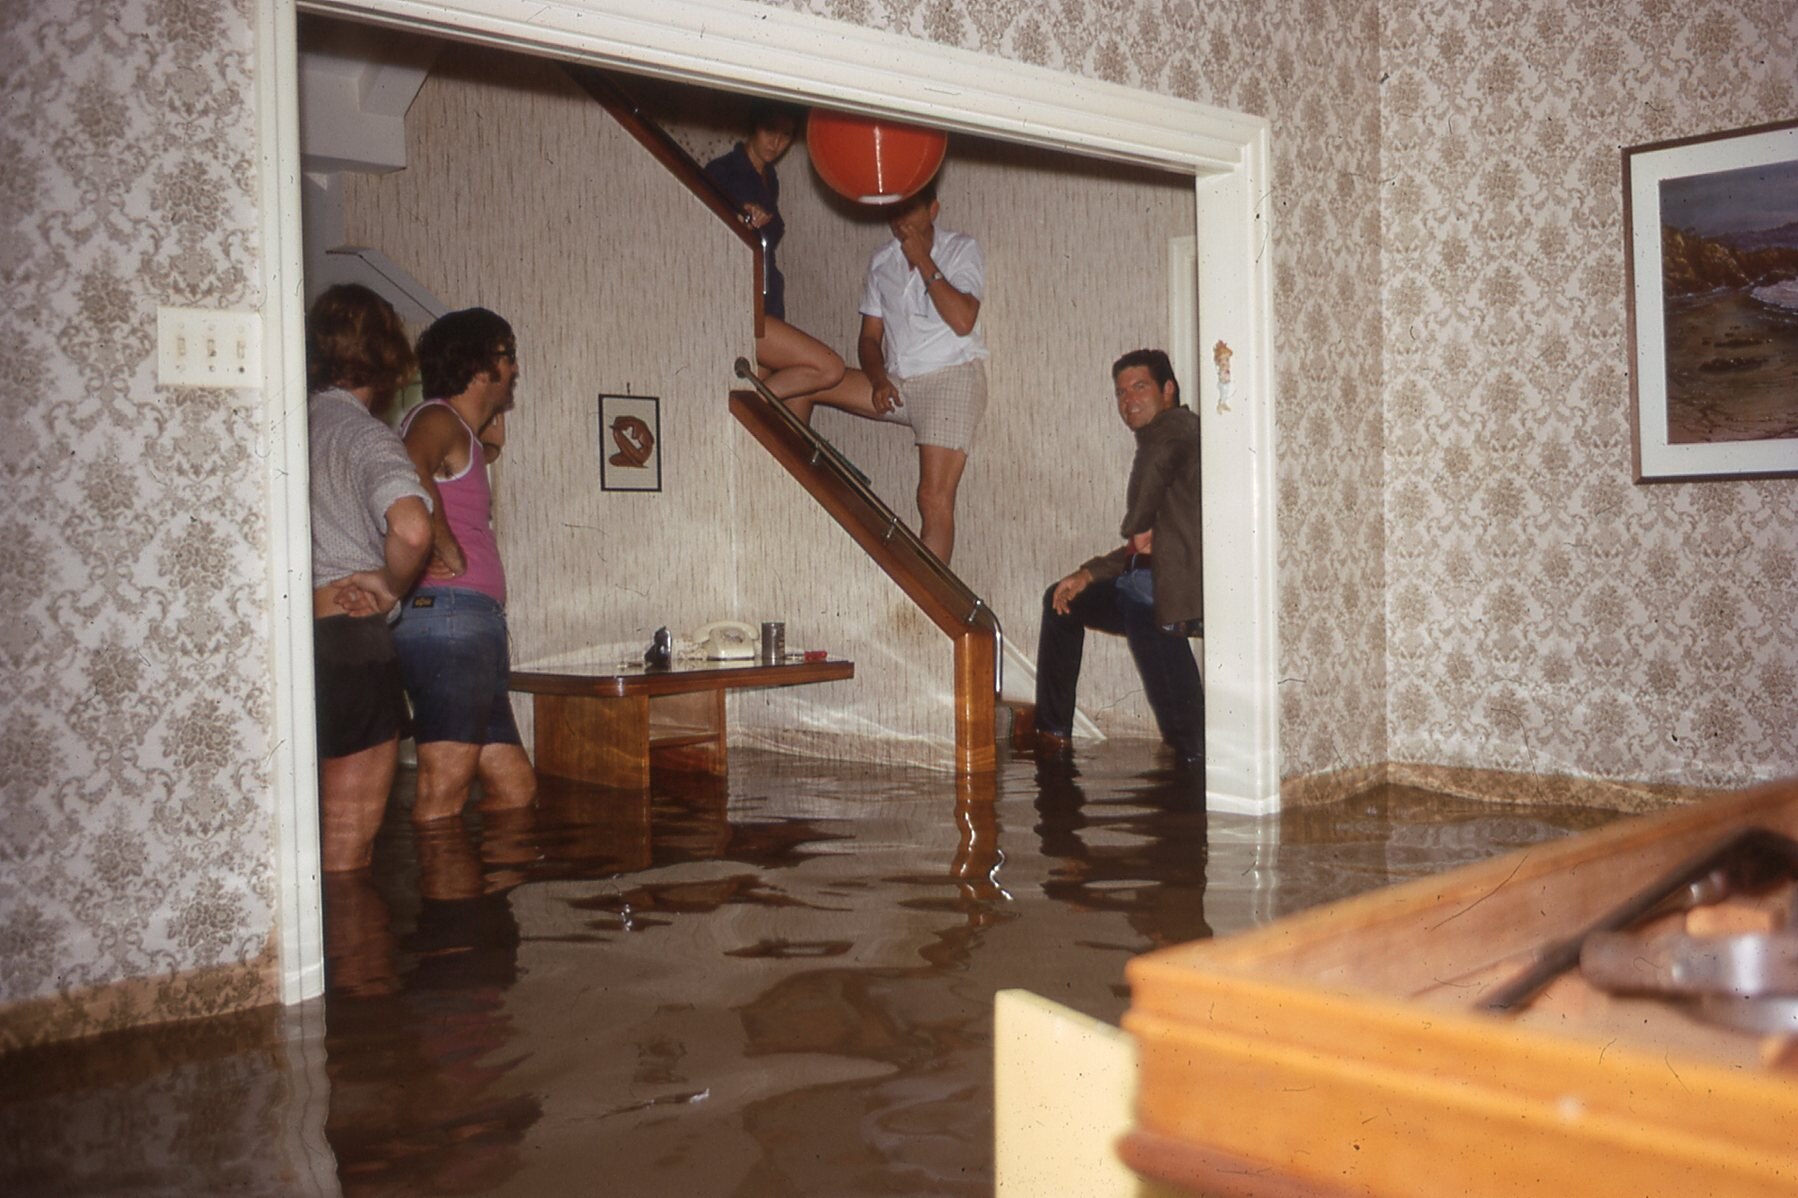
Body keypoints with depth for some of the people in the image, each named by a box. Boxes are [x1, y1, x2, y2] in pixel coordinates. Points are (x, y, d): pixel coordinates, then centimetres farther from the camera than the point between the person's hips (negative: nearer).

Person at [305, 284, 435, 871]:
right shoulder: (366, 434, -11)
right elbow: (411, 528, -29)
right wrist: (390, 587, -11)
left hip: (295, 636, 6)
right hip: (351, 641, -6)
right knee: (347, 848, 3)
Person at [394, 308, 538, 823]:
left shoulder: (465, 436, 26)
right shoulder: (437, 419, -4)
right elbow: (412, 474, -25)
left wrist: (491, 443, 26)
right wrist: (447, 551, -17)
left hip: (477, 628, 10)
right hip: (448, 617, -10)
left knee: (514, 787, 12)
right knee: (444, 790, -13)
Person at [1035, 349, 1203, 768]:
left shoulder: (1179, 426, -4)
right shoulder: (1161, 439, 25)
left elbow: (1157, 455, -31)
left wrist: (1139, 527, -20)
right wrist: (1087, 574, 15)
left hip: (1173, 584, -10)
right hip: (1149, 579, 10)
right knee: (1061, 601, 22)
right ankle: (1051, 731, 25)